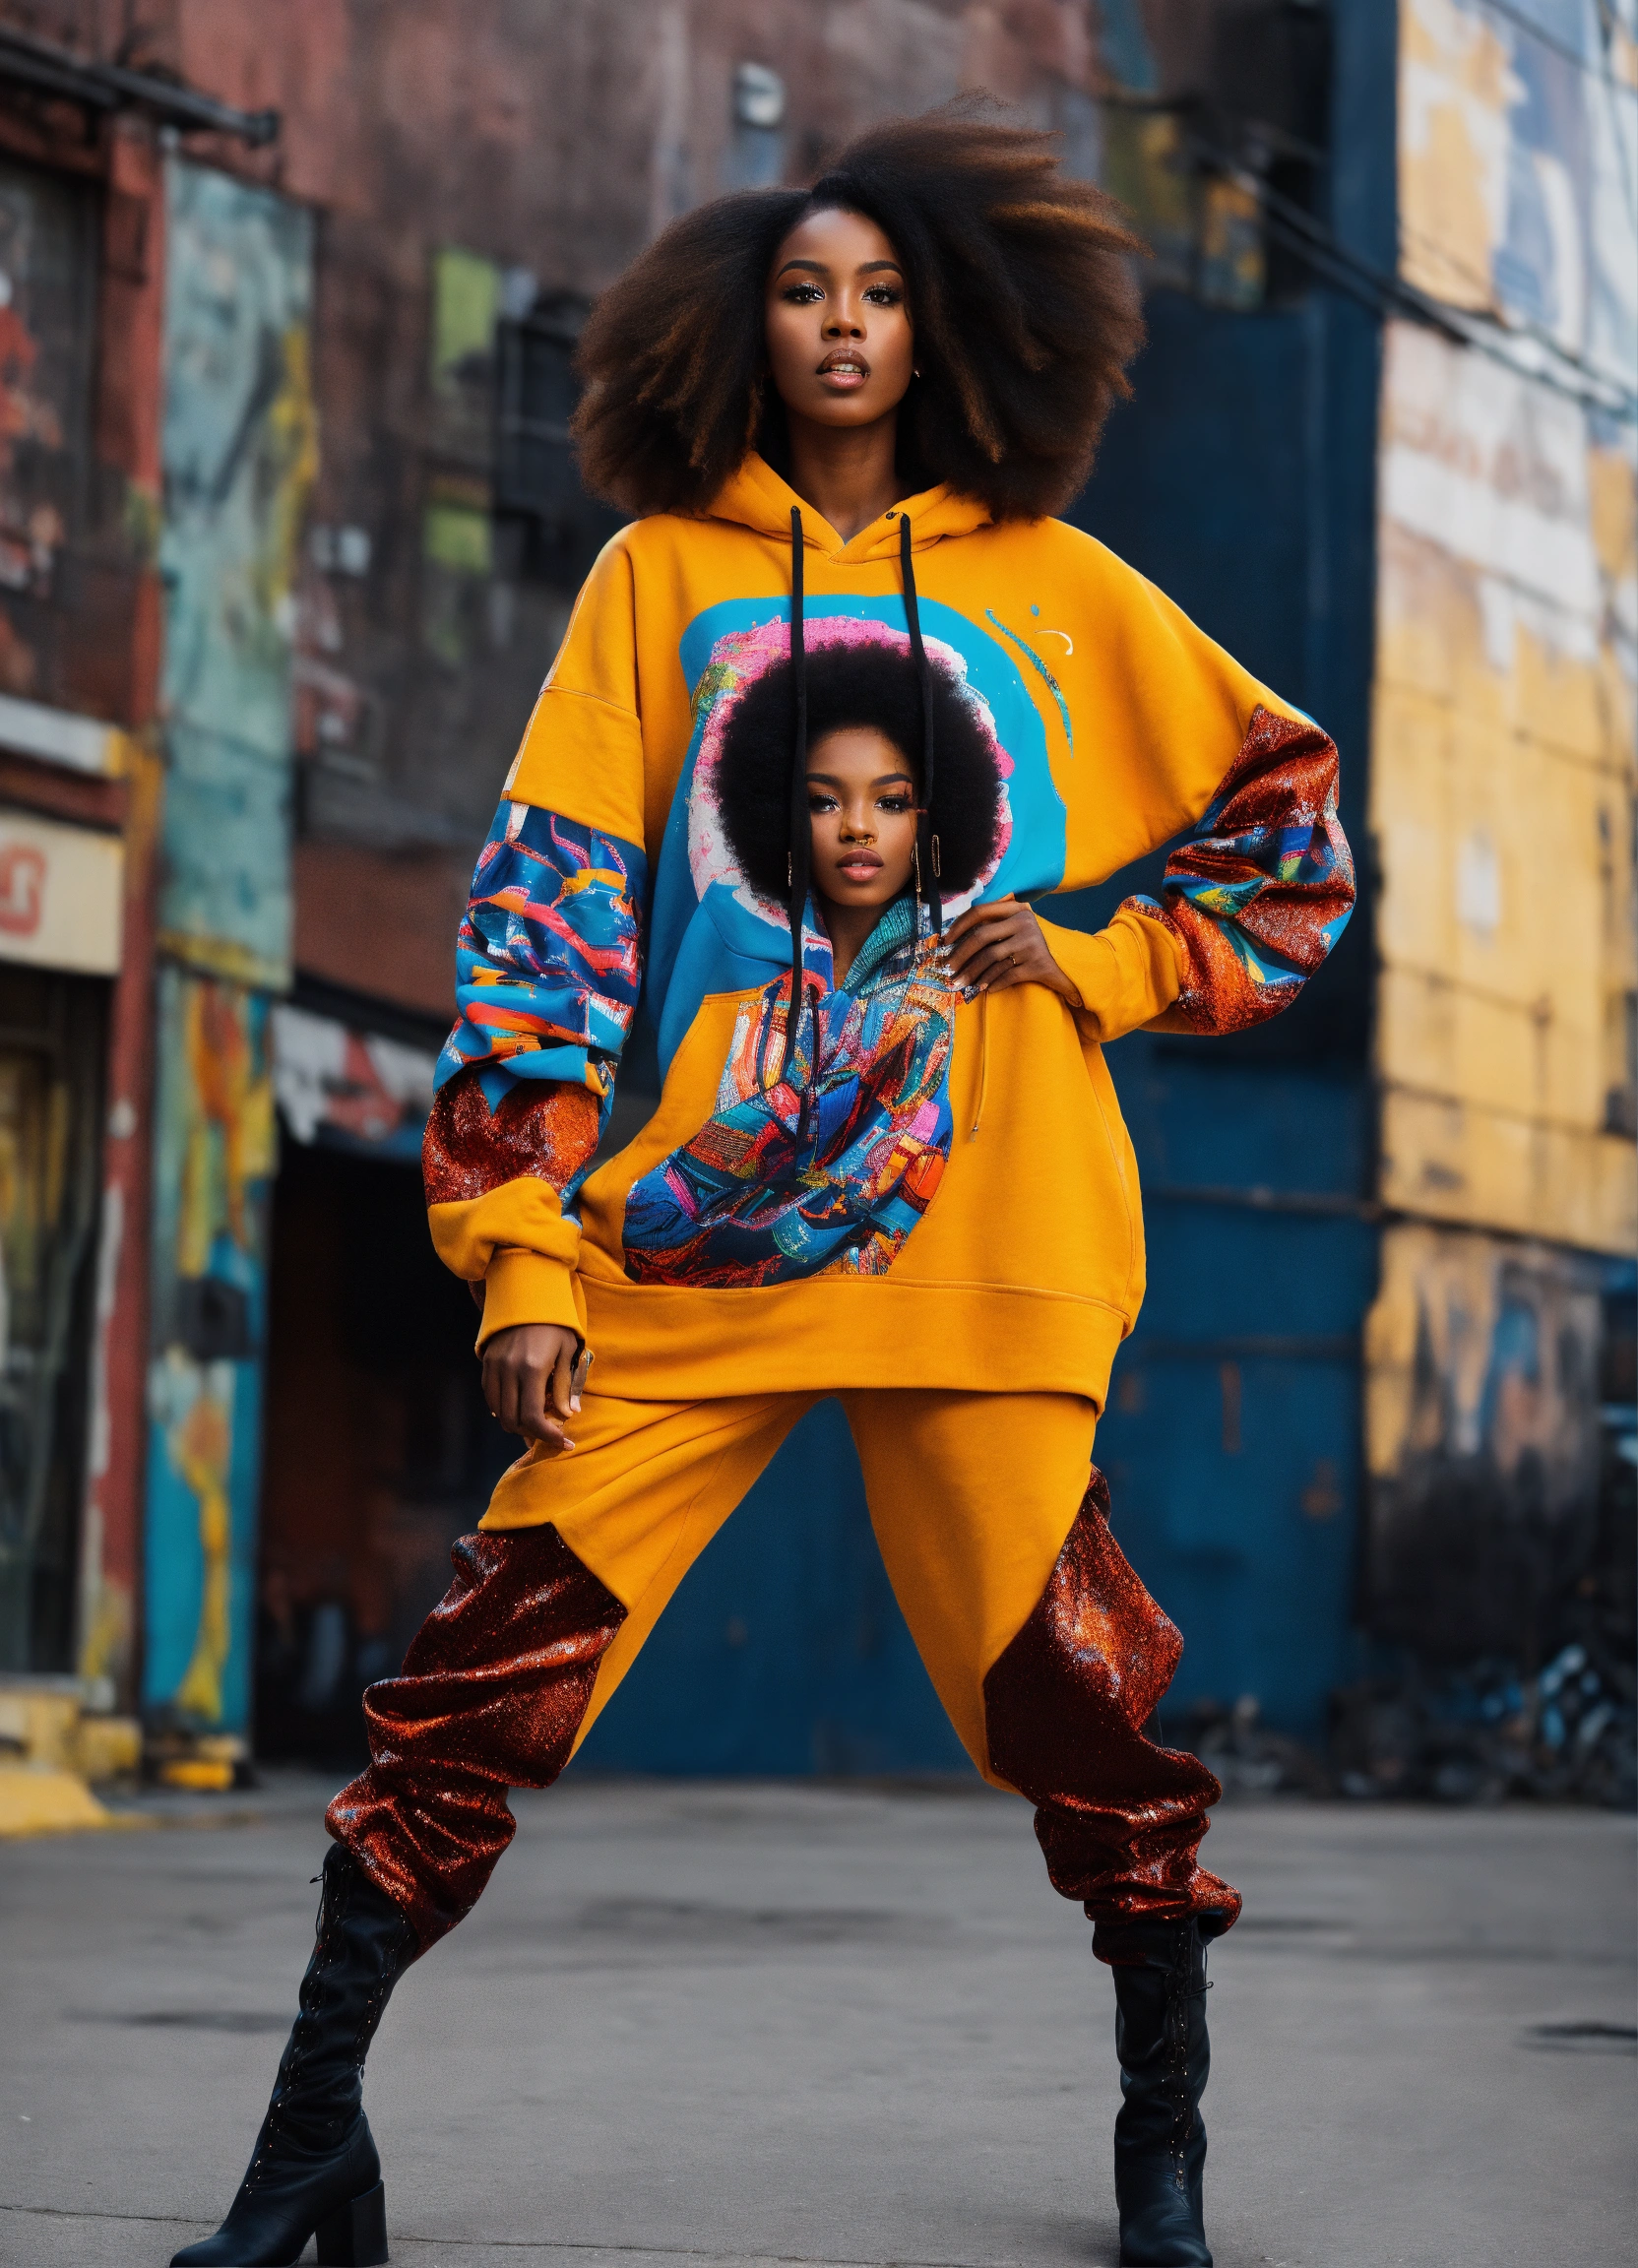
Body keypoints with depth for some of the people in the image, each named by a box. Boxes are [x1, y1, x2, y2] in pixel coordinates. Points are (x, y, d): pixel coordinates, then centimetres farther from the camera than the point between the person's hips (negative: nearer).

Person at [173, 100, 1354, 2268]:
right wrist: (520, 1244, -5)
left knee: (1070, 1687, -2)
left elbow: (1289, 822, 18)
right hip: (700, 1234, 0)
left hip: (985, 1241, 0)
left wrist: (1097, 963, 2)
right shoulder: (665, 573, 12)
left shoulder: (1052, 584, 14)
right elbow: (552, 899, 4)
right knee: (492, 1662, -7)